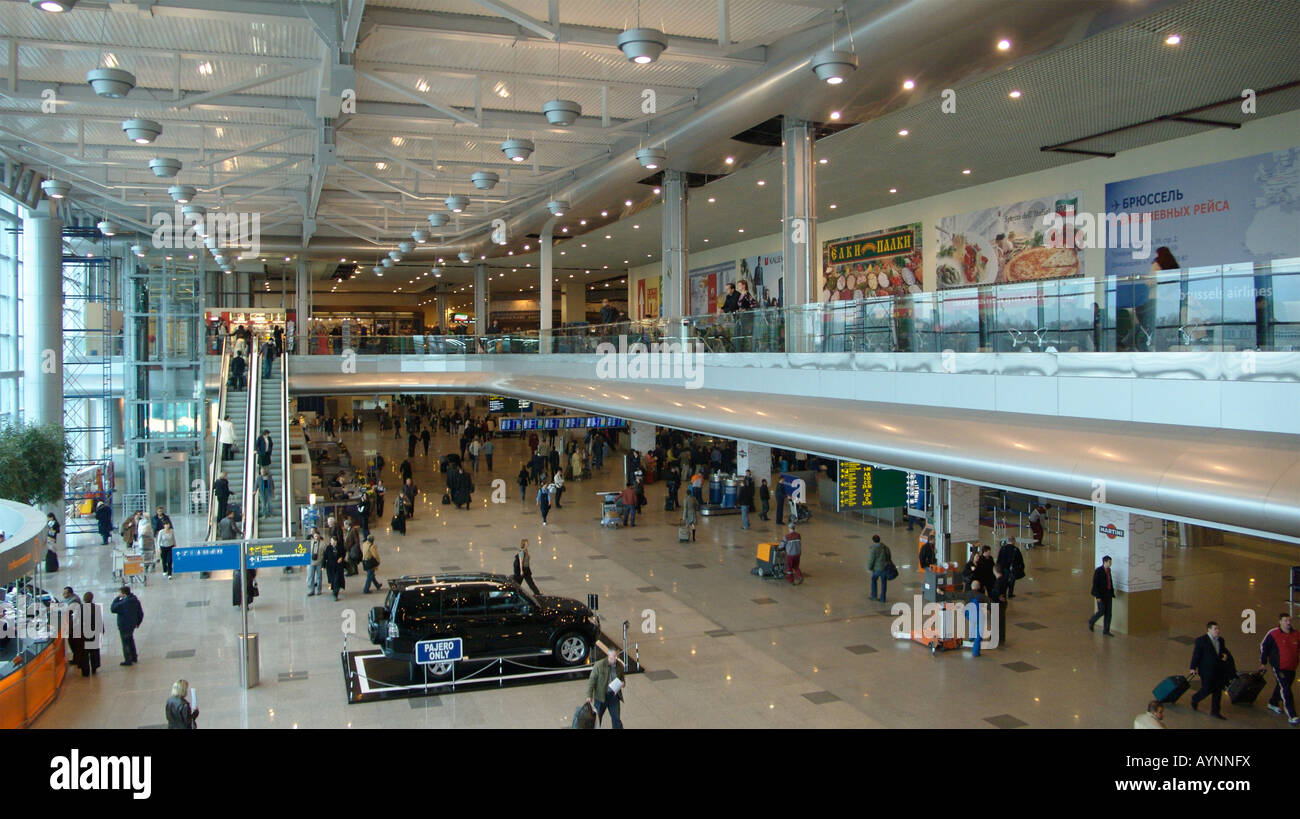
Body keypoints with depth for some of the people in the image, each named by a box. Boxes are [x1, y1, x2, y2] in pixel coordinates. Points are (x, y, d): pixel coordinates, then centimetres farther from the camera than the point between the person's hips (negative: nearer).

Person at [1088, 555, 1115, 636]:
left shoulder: (1108, 570, 9)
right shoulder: (1098, 571, -13)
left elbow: (1110, 583, 15)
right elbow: (1095, 584, -14)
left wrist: (1112, 595, 13)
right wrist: (1098, 596, -17)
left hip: (1108, 594, 7)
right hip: (1101, 594, -7)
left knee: (1108, 613, 6)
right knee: (1101, 611, -6)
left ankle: (1106, 630, 12)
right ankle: (1091, 621, 21)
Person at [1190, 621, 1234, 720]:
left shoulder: (1220, 640, 8)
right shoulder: (1201, 640, -11)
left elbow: (1223, 650, 20)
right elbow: (1196, 655, -10)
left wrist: (1225, 654, -5)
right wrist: (1193, 668, -11)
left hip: (1219, 670, 6)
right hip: (1207, 670, -6)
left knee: (1218, 691, 8)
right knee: (1207, 690, -3)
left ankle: (1215, 712, 18)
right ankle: (1195, 699, 27)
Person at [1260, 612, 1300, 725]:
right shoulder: (1273, 634, -8)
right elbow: (1263, 647, 1)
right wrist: (1263, 662, 5)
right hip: (1279, 667, -5)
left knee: (1282, 687, 19)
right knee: (1285, 689, -11)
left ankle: (1273, 703, 43)